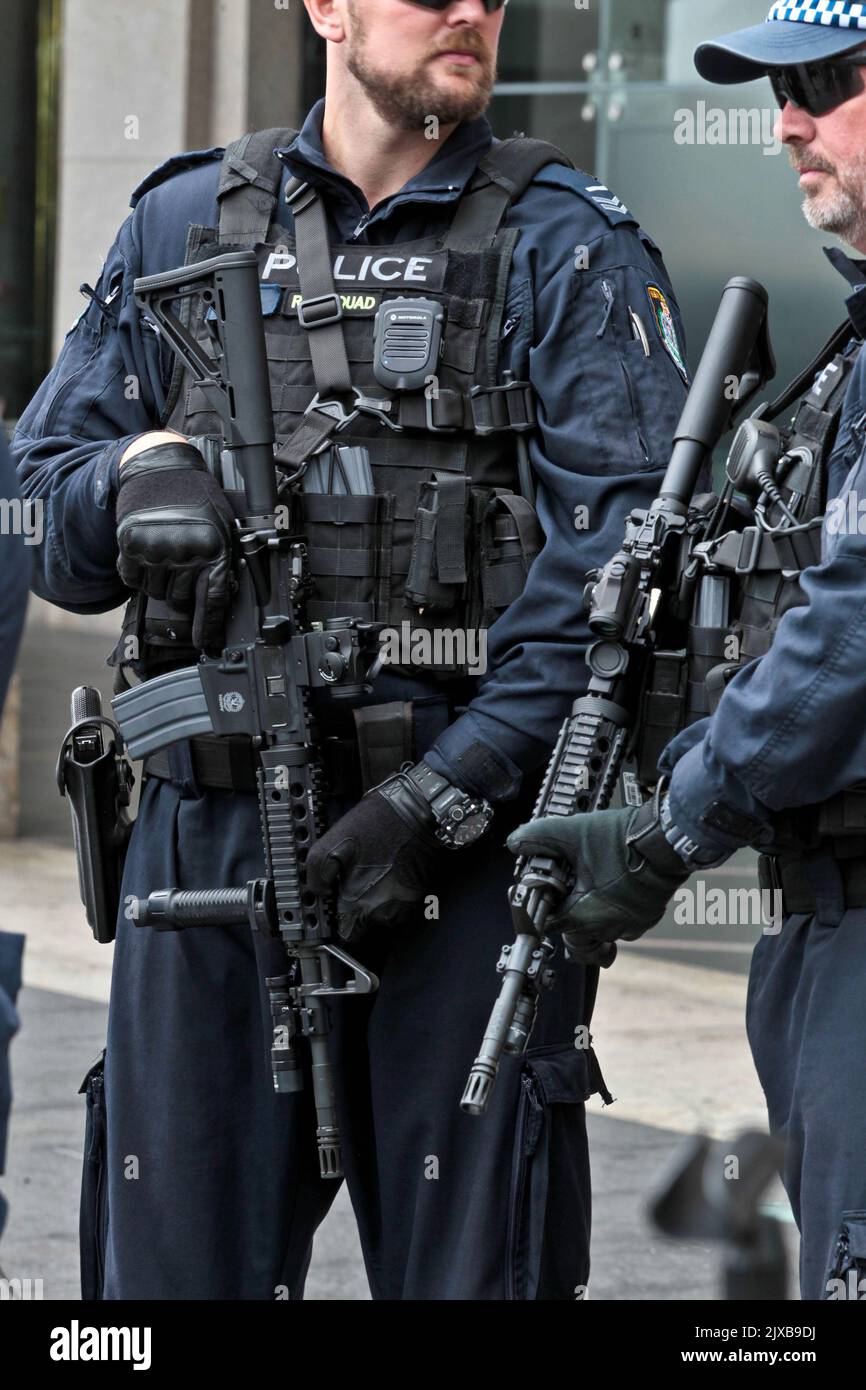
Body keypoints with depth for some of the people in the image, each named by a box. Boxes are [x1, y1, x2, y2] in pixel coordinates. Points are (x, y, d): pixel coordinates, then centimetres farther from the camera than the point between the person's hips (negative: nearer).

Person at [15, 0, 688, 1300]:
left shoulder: (566, 247, 3)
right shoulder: (186, 221, 14)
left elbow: (618, 549, -8)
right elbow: (48, 489, 17)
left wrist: (444, 797, -15)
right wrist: (142, 475, -8)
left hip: (465, 838, -3)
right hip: (207, 825, 3)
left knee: (466, 1263, 0)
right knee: (175, 1255, 6)